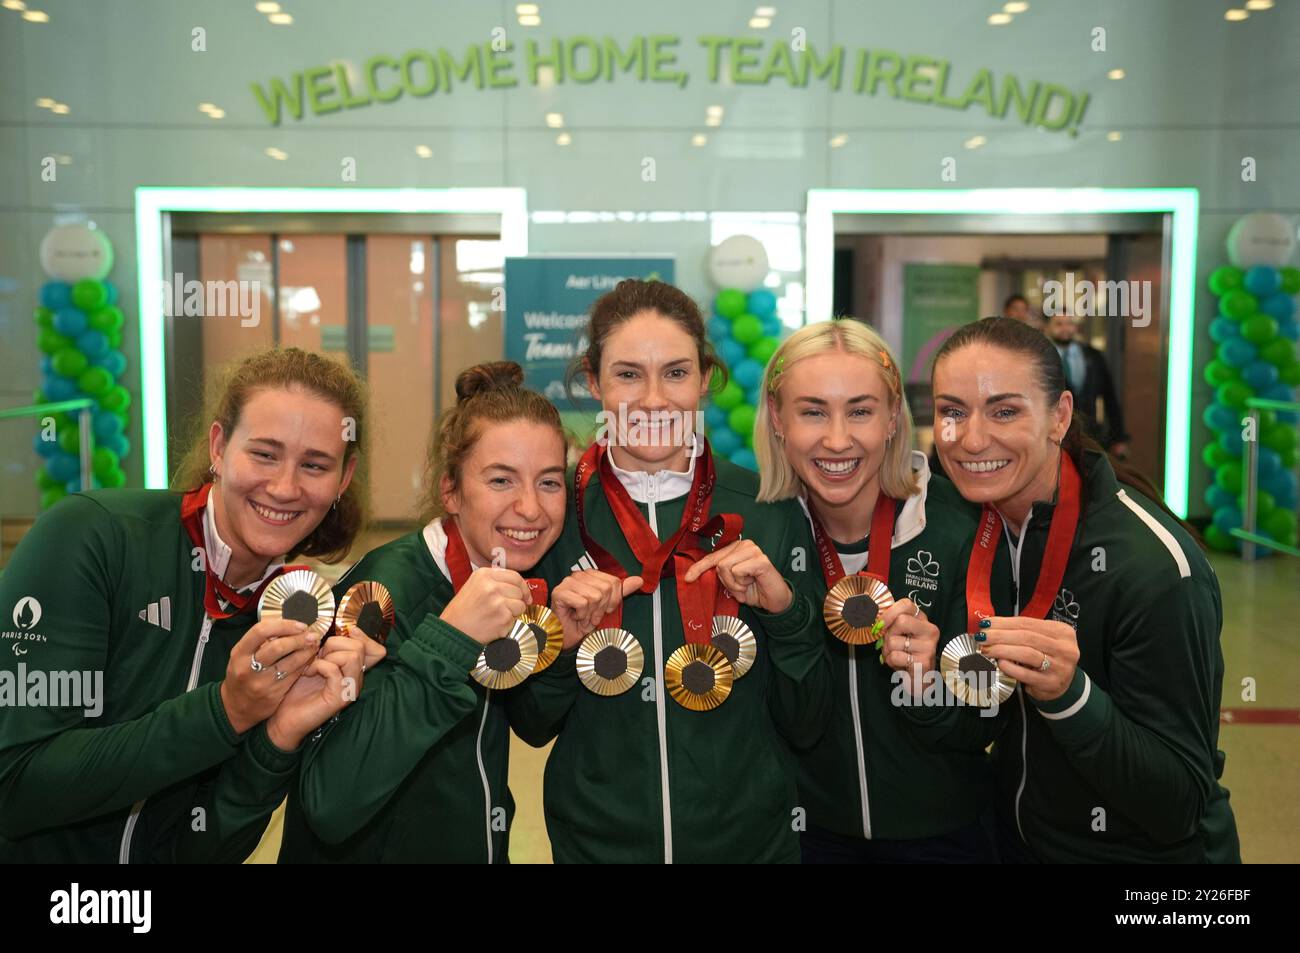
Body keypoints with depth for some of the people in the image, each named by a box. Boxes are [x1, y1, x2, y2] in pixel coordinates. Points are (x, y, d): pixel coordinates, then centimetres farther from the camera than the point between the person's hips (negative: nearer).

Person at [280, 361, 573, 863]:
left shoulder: (519, 577, -9)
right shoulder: (390, 588, -27)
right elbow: (329, 807, -34)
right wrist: (449, 638, -39)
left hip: (480, 847, 6)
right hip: (366, 851, -6)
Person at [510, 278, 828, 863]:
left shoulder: (767, 510, -11)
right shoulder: (554, 511, -11)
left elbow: (805, 724, -5)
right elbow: (533, 728, -3)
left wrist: (784, 611, -20)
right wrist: (562, 640, -21)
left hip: (753, 835, 0)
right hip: (597, 838, 0)